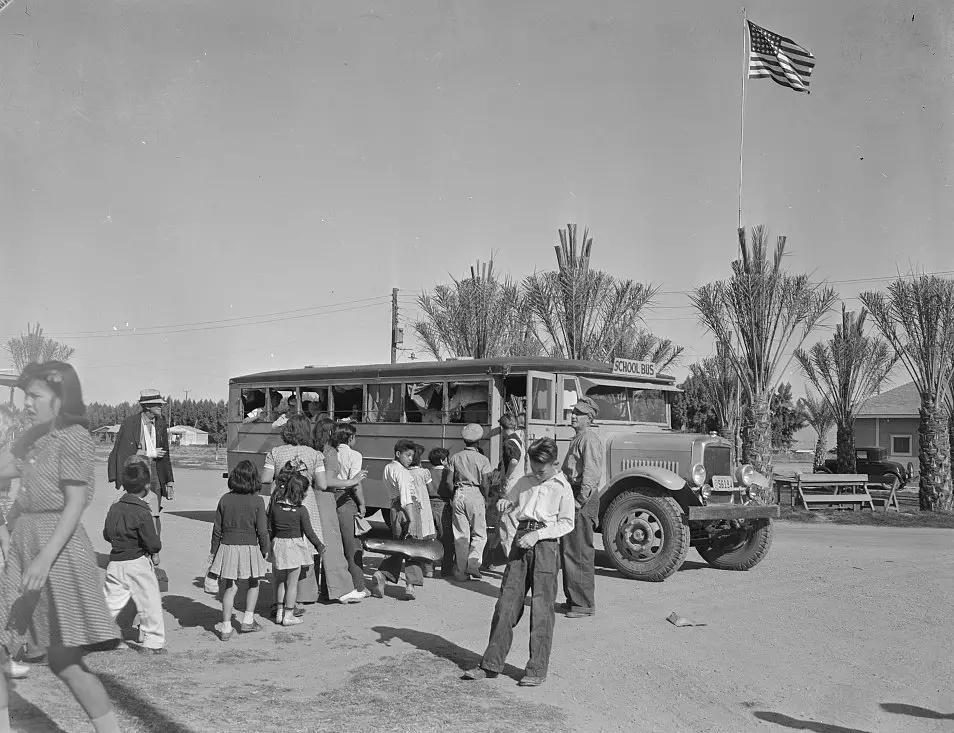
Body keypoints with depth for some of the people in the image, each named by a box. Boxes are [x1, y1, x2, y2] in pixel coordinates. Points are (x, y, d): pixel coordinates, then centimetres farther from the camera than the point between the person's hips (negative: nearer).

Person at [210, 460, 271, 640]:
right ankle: (248, 621, 21)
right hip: (249, 546, -2)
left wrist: (214, 550, 14)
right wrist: (265, 549, 9)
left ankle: (226, 627, 9)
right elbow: (262, 530, -6)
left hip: (227, 546, 2)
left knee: (230, 587, 10)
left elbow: (217, 528, 4)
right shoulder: (257, 501, -9)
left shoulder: (225, 499, -1)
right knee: (254, 584, 20)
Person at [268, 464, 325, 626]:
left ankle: (279, 612, 23)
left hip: (278, 544, 4)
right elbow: (308, 532, -8)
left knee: (280, 581, 18)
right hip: (294, 546, -4)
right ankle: (288, 615, 11)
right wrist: (319, 546, 6)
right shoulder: (301, 510, -13)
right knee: (292, 582, 6)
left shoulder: (275, 506, -2)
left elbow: (270, 528, 5)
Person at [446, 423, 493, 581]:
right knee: (479, 534, 9)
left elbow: (449, 481, 2)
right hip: (475, 495, -3)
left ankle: (461, 572, 10)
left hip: (459, 495, 3)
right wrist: (485, 498, 8)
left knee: (460, 535, 8)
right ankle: (473, 565, -7)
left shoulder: (455, 457, 4)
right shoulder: (482, 459, -3)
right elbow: (485, 484, -8)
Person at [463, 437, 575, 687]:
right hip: (521, 540, 5)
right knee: (506, 603, 4)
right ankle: (491, 664, 11)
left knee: (541, 609, -2)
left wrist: (537, 534, -13)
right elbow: (510, 502, 24)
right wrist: (505, 504, -1)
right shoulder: (524, 482, 11)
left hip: (546, 545, -4)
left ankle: (537, 670, 7)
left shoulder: (562, 488, -2)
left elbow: (567, 524, -3)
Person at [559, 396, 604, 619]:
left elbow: (591, 473, -21)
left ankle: (584, 604, -2)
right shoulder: (578, 438, 20)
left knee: (579, 552, -8)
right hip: (573, 496, 11)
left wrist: (580, 501, -24)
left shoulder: (589, 438, -12)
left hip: (584, 498, -11)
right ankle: (574, 599, 25)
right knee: (568, 549, 15)